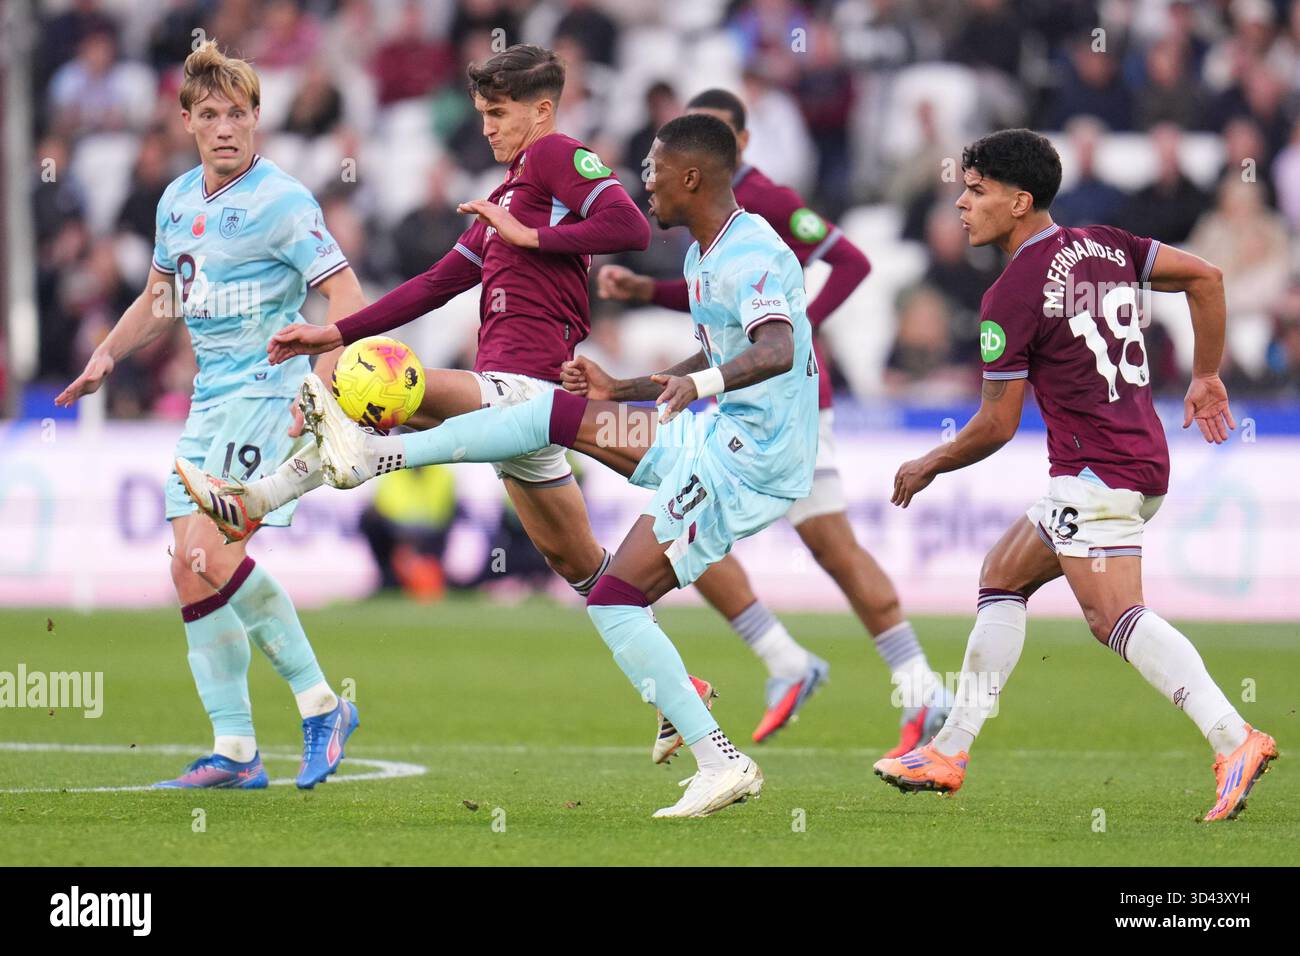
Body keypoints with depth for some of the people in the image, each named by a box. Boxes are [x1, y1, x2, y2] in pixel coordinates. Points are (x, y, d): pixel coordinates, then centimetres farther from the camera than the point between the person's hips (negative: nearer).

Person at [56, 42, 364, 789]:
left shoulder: (281, 202, -10)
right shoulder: (178, 201, 13)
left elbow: (348, 299, -14)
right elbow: (161, 296, 29)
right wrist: (108, 355, 14)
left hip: (268, 390, -8)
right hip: (210, 398, 8)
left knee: (213, 556, -20)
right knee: (190, 570, 2)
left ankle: (321, 706, -7)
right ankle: (235, 752, 7)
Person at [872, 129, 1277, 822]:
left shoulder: (1012, 295, -11)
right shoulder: (1103, 245, 11)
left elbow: (997, 425, -9)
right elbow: (1206, 277, 8)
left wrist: (926, 468, 8)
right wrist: (1207, 377, 15)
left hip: (1094, 470, -10)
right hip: (1143, 460, 10)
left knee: (1115, 615, -19)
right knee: (1002, 577, 18)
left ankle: (1233, 740, -34)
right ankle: (950, 752, 21)